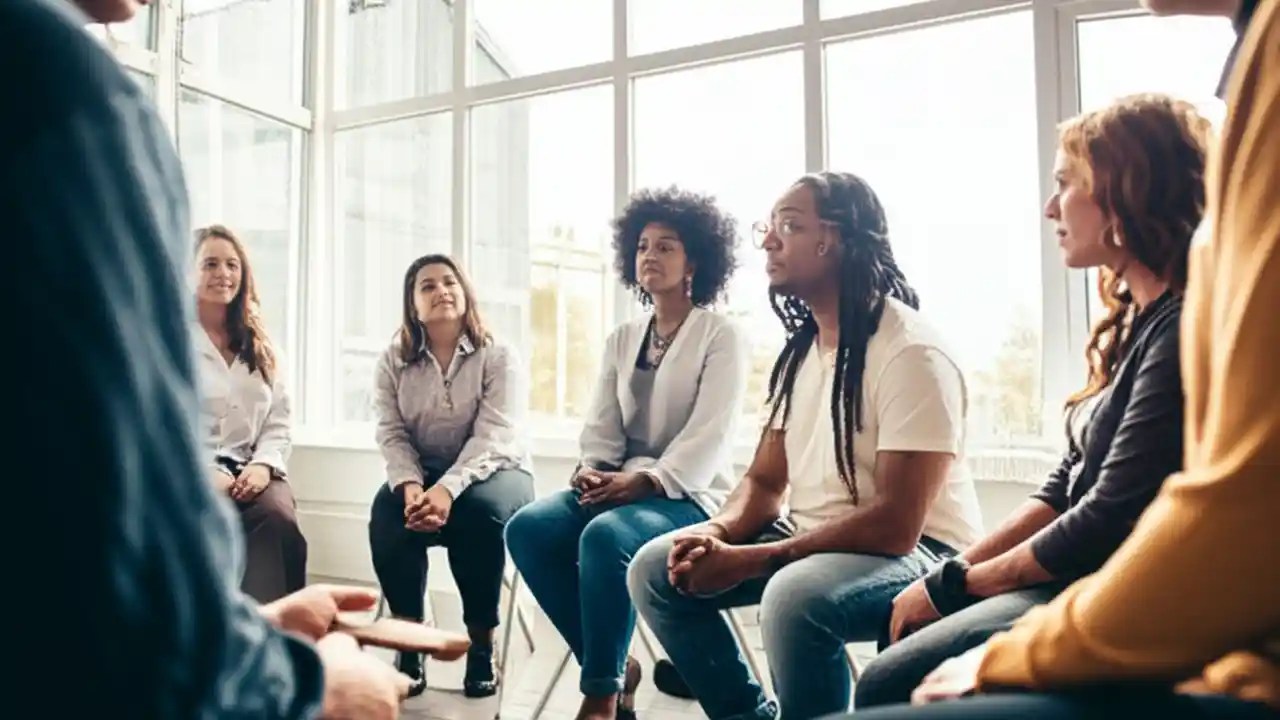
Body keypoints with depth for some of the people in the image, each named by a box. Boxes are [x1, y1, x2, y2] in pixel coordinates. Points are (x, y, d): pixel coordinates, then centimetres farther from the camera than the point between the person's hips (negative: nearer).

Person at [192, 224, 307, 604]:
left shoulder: (259, 345, 20)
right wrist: (206, 474, -16)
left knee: (279, 517, -32)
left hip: (250, 471, 3)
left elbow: (278, 421, 13)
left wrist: (263, 464, -7)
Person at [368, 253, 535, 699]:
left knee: (480, 511, -36)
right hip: (420, 473, 3)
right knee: (387, 516, -29)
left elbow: (492, 437, -20)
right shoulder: (393, 360, 2)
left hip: (492, 471, -2)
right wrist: (410, 486, -27)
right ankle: (408, 642, -13)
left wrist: (447, 488, -35)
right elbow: (392, 435, -6)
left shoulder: (499, 357, -9)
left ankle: (482, 644, -18)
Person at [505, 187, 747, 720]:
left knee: (605, 535, -34)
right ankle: (614, 665, -5)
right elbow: (602, 425, 9)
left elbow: (710, 435, -14)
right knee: (527, 529, -18)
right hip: (618, 486, 6)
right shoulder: (622, 339, 15)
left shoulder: (721, 336, -2)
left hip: (688, 495, -6)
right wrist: (590, 471, -12)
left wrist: (644, 481, -25)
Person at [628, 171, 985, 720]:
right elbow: (764, 482, 8)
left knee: (795, 595, -37)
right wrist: (717, 532, -14)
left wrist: (751, 561, -25)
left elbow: (896, 525, -24)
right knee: (656, 570, -2)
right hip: (813, 543, 8)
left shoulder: (910, 351, -19)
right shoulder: (799, 348, 6)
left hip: (915, 552, -7)